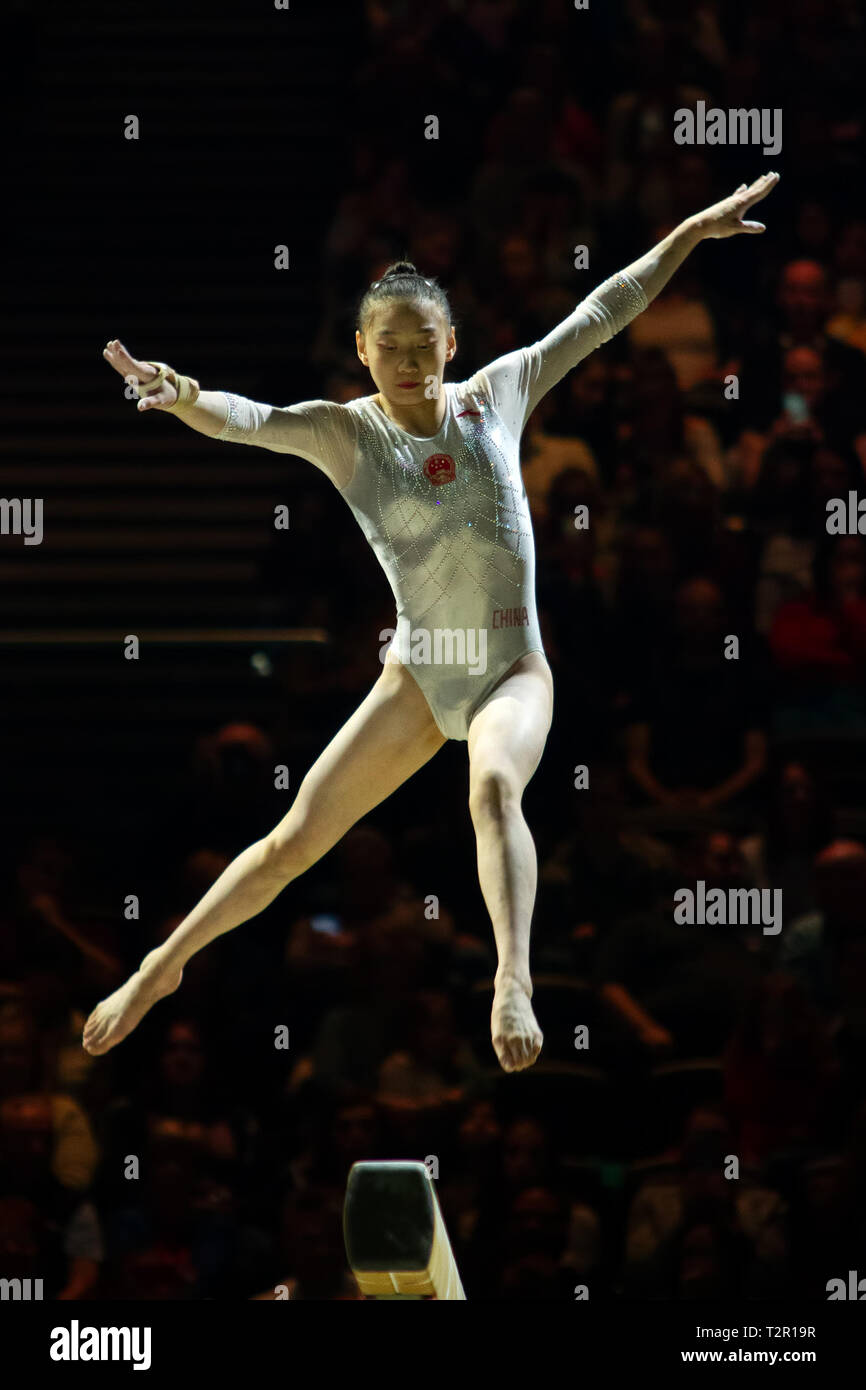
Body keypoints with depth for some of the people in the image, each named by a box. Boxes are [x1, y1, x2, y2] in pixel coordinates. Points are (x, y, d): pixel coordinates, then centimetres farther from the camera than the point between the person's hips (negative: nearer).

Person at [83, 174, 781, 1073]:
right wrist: (183, 399, -44)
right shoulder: (343, 433, -4)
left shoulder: (500, 393, 1)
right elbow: (248, 420, -22)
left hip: (512, 671, -1)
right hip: (417, 678, 1)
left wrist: (694, 230, 7)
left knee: (494, 784, -34)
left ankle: (514, 982, -50)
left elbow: (600, 315, 7)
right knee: (295, 840, 3)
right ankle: (161, 968, 23)